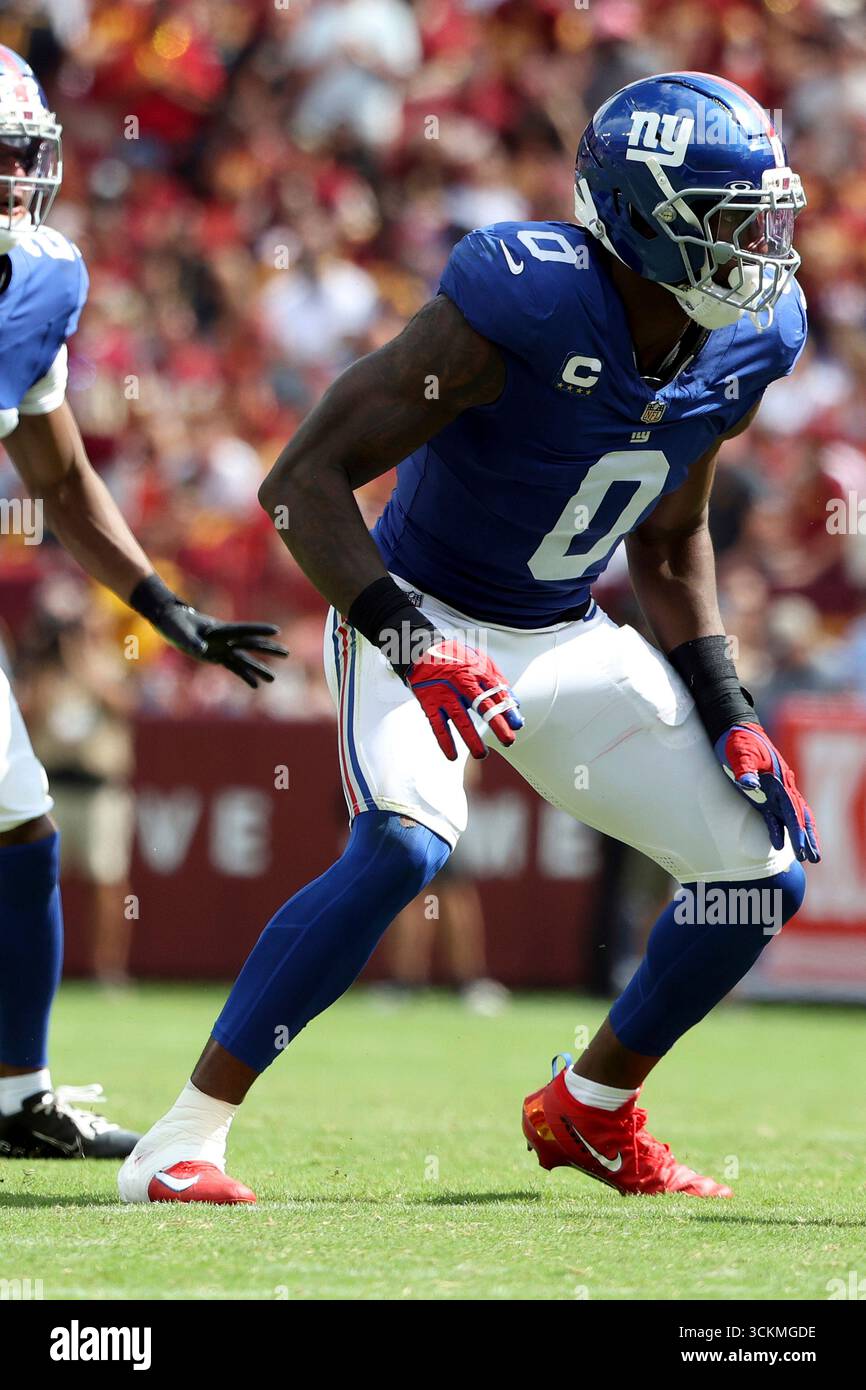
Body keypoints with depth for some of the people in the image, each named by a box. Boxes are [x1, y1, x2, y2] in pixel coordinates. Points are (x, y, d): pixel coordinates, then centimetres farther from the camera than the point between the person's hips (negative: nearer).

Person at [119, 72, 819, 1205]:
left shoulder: (746, 346, -5)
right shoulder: (524, 306, -28)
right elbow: (303, 481, -27)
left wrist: (729, 718, 4)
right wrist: (414, 646, -36)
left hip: (569, 642, 7)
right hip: (419, 611, -7)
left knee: (763, 871, 2)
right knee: (408, 842, -33)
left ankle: (593, 1111, 24)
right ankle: (183, 1143, -26)